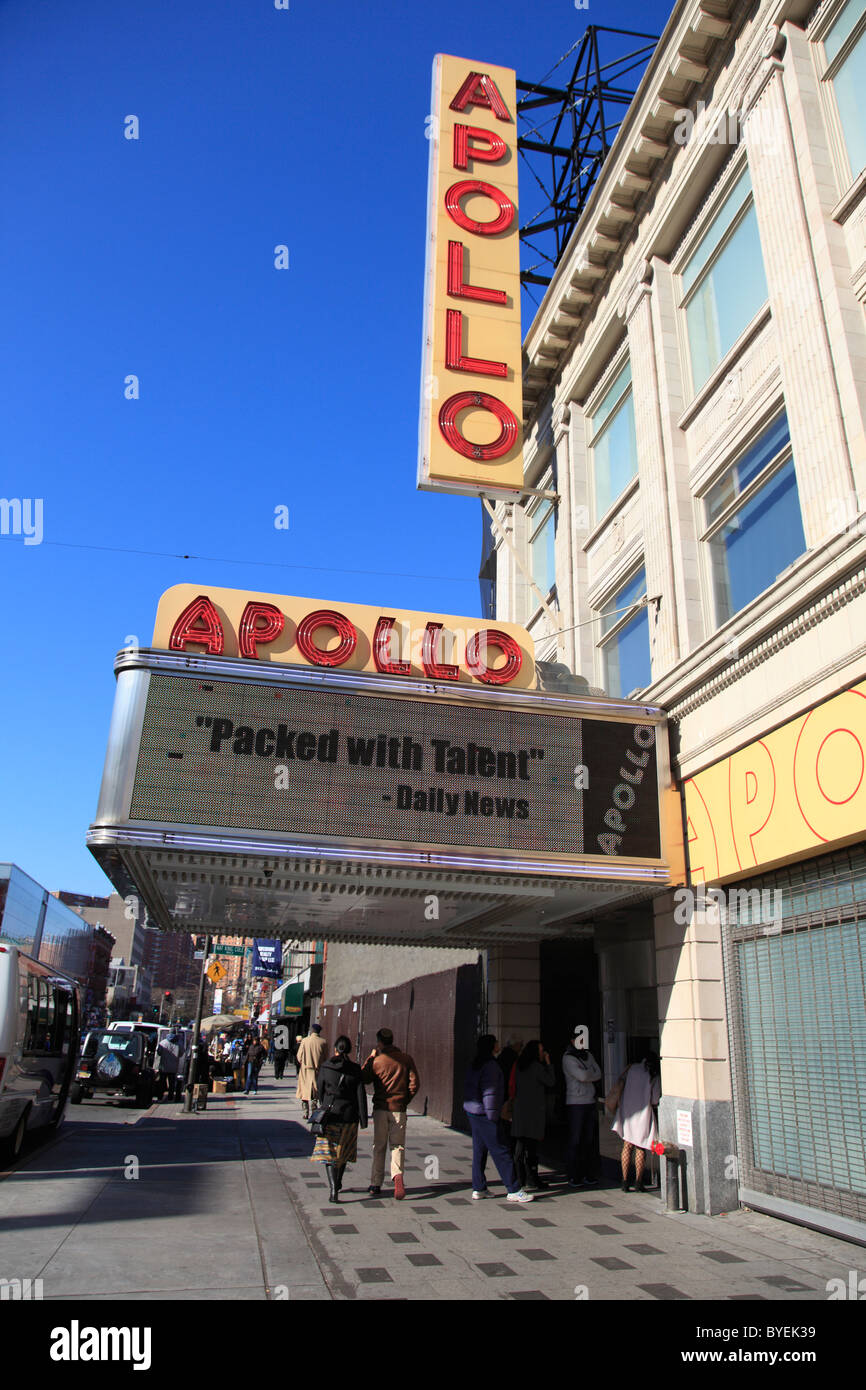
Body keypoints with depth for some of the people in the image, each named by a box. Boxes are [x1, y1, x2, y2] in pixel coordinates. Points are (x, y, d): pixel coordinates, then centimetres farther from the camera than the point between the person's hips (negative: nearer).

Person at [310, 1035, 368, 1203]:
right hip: (349, 1115, 2)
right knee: (344, 1150, 21)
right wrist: (363, 1119, -1)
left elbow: (319, 1090, 5)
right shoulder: (355, 1069, -5)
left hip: (329, 1114, -2)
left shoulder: (325, 1067, -5)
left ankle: (333, 1189, -13)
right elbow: (361, 1095, -6)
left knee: (329, 1152, 3)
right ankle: (337, 1183, 35)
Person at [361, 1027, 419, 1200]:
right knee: (397, 1145, 8)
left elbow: (364, 1079, 5)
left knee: (379, 1146, 11)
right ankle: (397, 1174, -16)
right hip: (399, 1108, 1)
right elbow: (414, 1083, -2)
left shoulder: (377, 1061, -7)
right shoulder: (406, 1059, -1)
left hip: (380, 1108, -1)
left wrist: (370, 1057, 7)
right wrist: (405, 1100, 9)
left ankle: (376, 1184, 14)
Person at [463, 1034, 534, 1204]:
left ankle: (478, 1188, 18)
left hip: (473, 1112, 9)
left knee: (479, 1151, 14)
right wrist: (493, 1116, -16)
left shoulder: (476, 1065, 13)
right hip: (484, 1114, -9)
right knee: (500, 1152, -4)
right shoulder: (490, 1065, -16)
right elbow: (489, 1092, -21)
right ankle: (514, 1190, 0)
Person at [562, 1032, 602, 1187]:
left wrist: (587, 1075, -8)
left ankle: (589, 1175, 14)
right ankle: (573, 1177, 3)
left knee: (590, 1140, 6)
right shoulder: (568, 1058, -7)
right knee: (575, 1141, -4)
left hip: (590, 1102, 6)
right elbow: (582, 1076, -17)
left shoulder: (588, 1055, 15)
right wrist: (592, 1073, 0)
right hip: (575, 1104, -6)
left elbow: (598, 1074, 6)